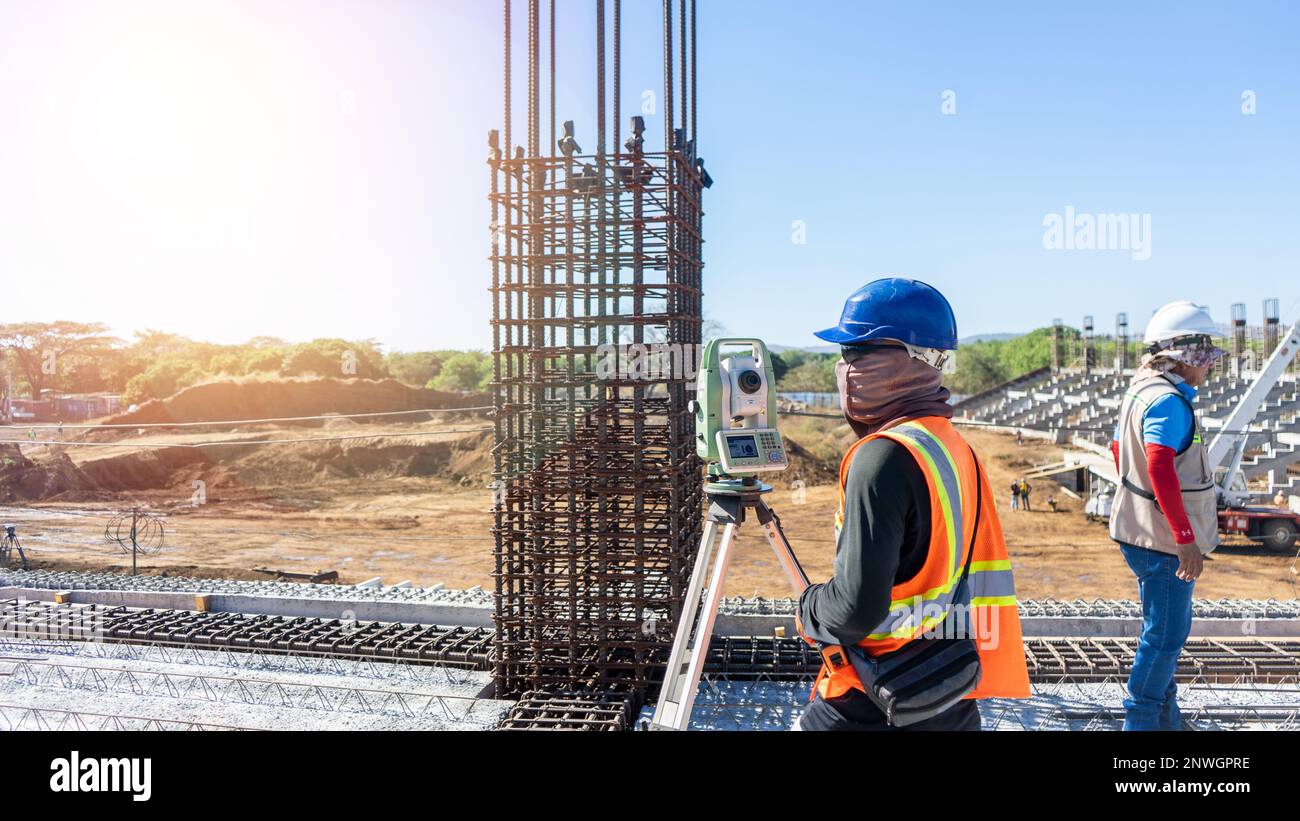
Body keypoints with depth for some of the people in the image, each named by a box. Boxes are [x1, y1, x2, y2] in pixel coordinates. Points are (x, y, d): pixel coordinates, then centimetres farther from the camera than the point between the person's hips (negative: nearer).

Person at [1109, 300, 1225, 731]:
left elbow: (1119, 450, 22)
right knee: (1166, 634, 2)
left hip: (1142, 532, 10)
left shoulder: (1141, 392, 11)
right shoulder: (1169, 401, -20)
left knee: (1165, 628, 21)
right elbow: (1161, 469, -30)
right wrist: (1186, 537, -27)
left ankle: (1165, 717, 34)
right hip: (1165, 540, -10)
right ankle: (1142, 719, 14)